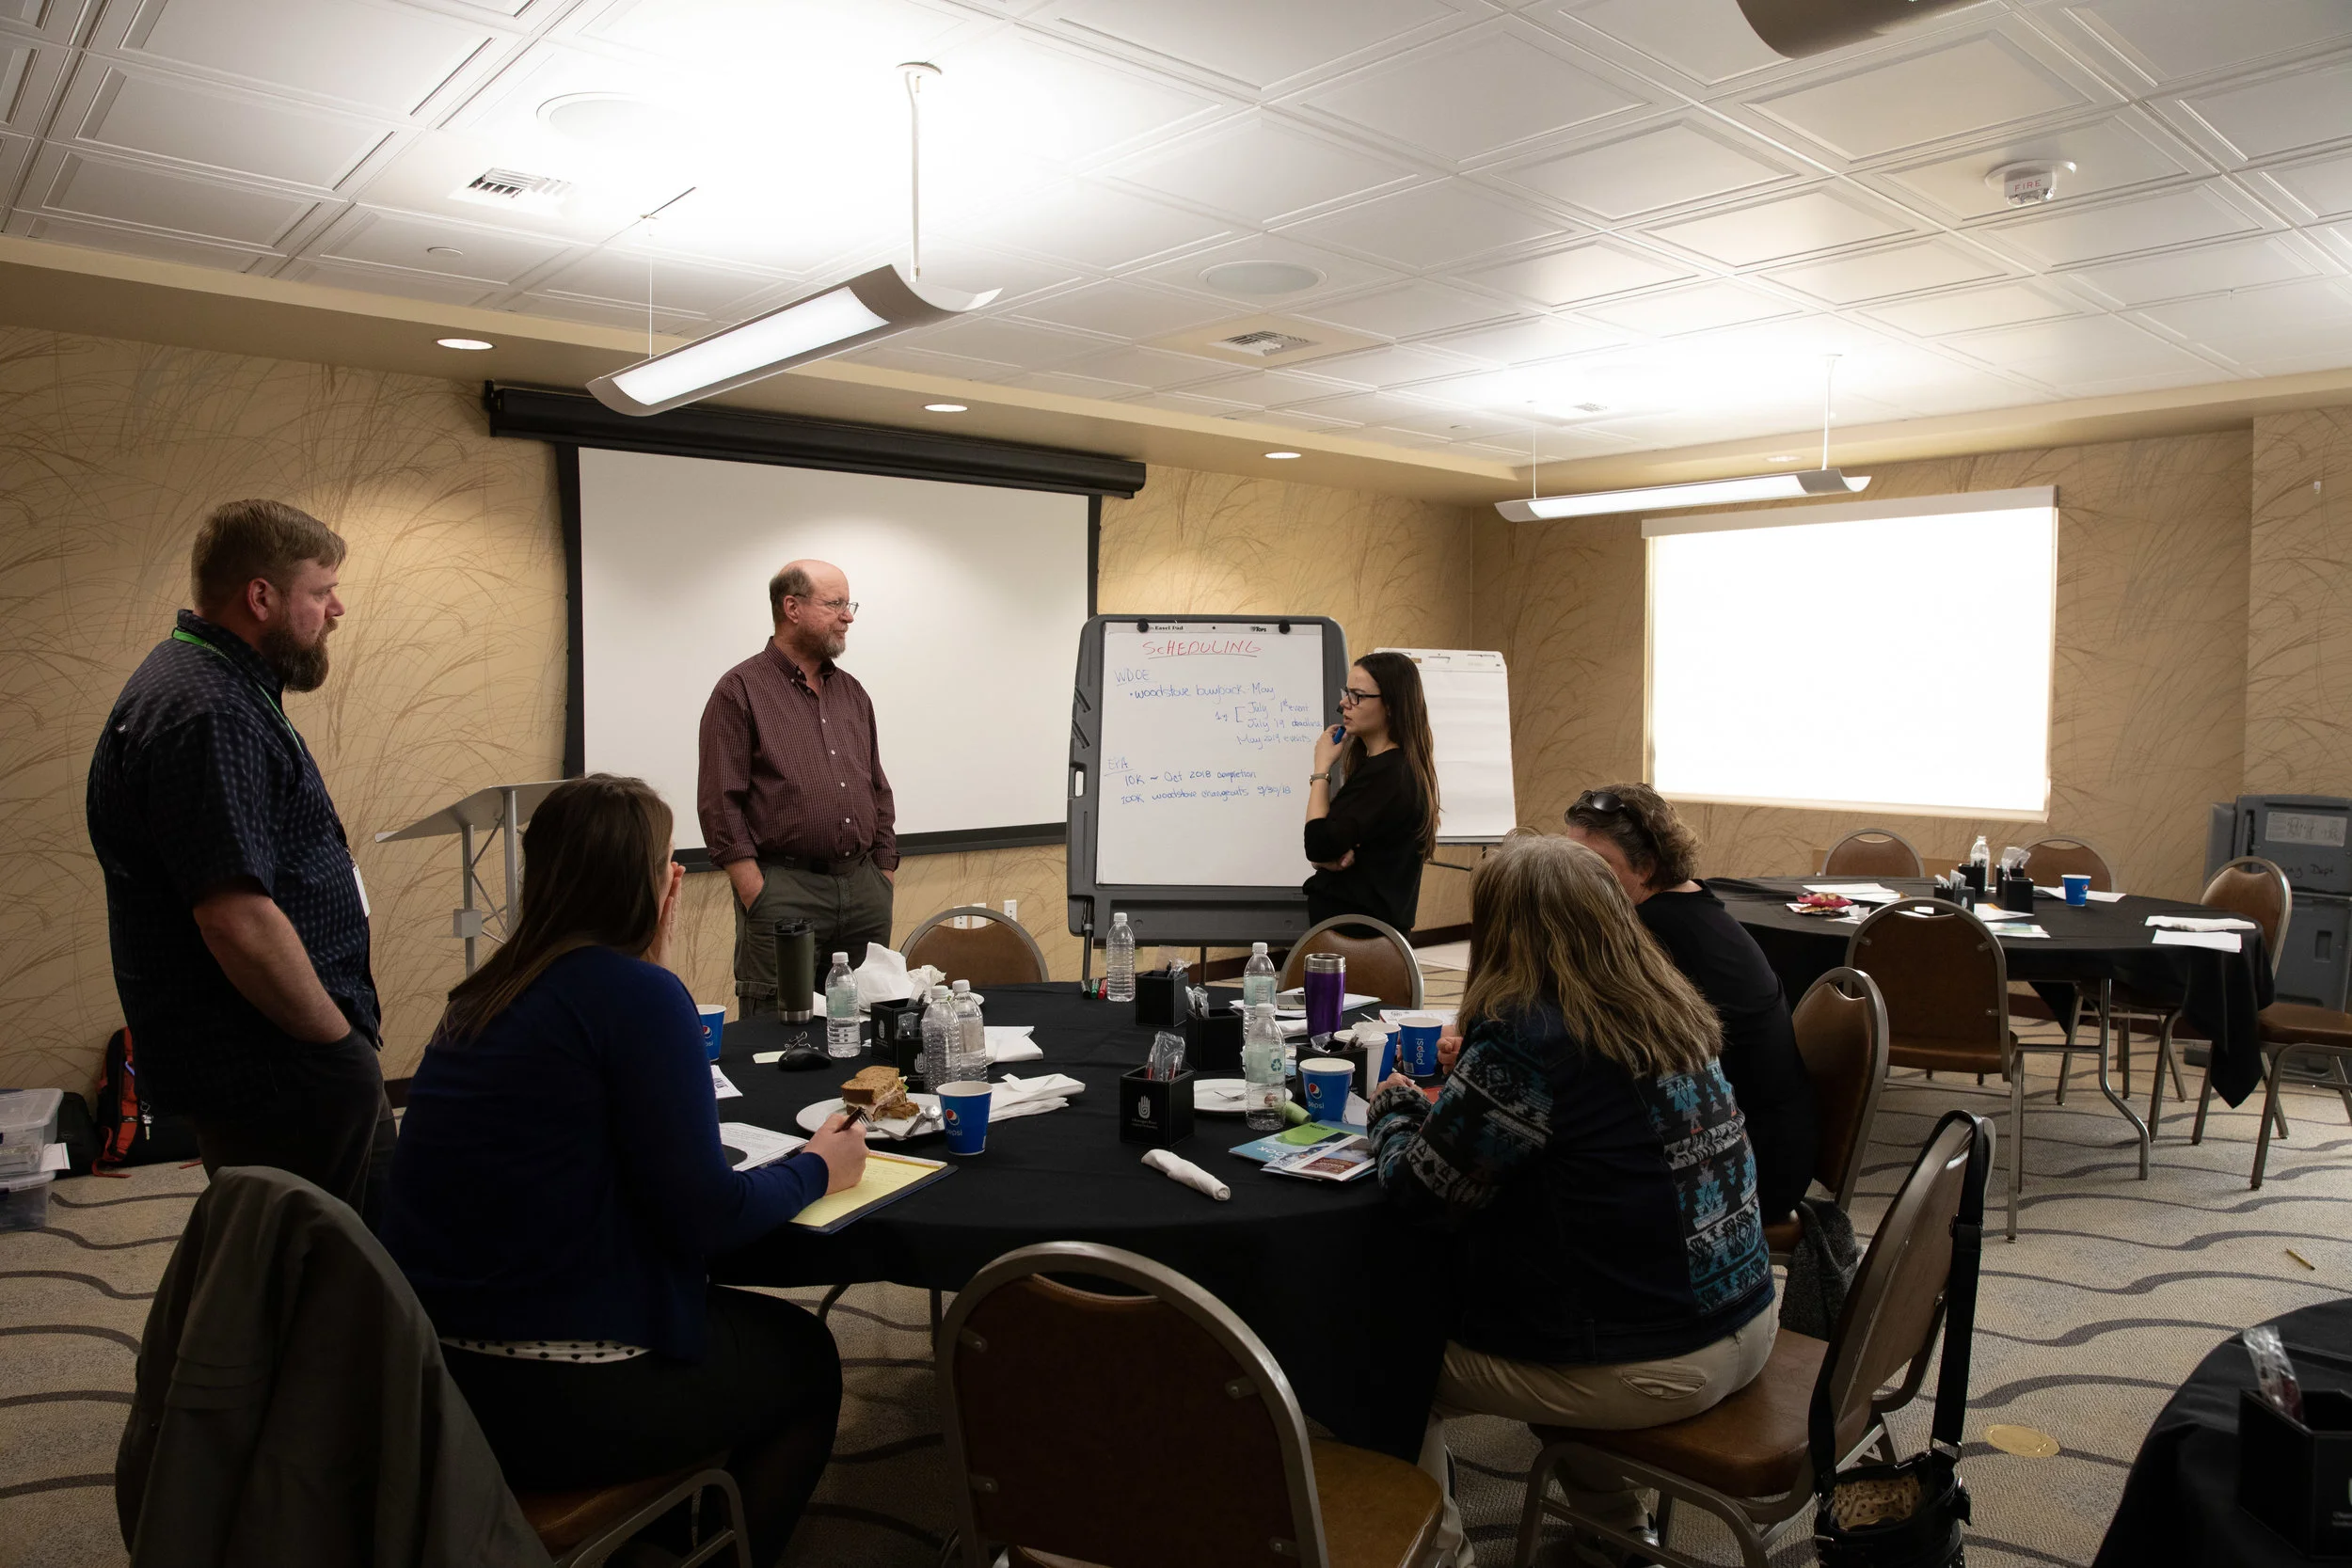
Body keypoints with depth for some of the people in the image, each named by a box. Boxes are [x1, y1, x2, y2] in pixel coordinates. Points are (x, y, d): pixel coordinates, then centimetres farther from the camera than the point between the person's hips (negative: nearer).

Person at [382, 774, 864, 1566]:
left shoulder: (485, 994, 7)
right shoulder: (638, 993, -18)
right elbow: (703, 1216, -18)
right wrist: (816, 1168, 0)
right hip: (549, 1401, -8)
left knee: (723, 1310, 29)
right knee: (803, 1356, 16)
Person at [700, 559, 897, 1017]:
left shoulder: (852, 693, 17)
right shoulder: (741, 691, -2)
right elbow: (720, 807, -8)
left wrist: (886, 882, 11)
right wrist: (760, 901, -12)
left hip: (865, 889, 6)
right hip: (784, 890, -5)